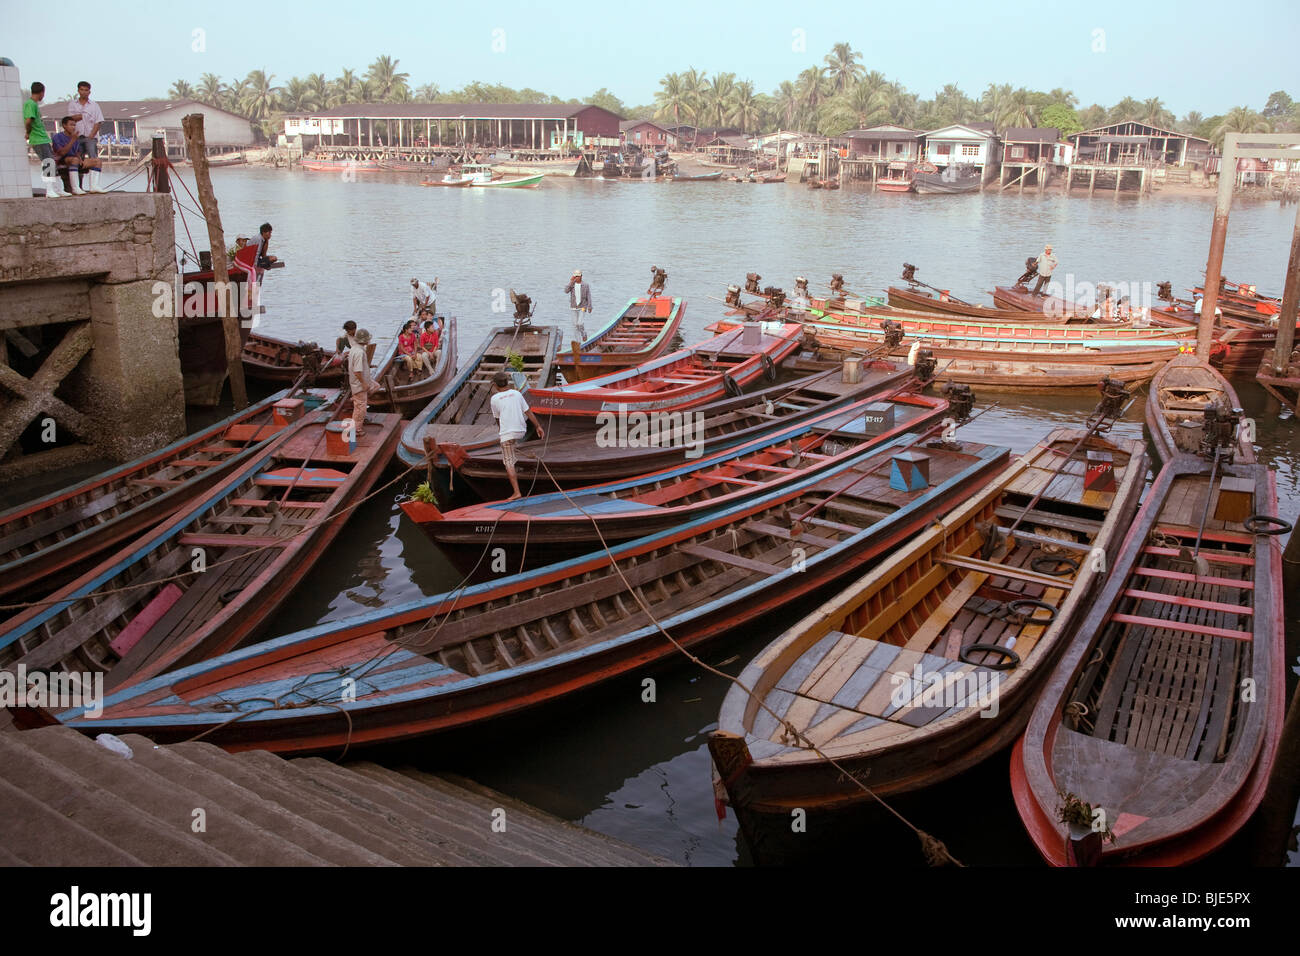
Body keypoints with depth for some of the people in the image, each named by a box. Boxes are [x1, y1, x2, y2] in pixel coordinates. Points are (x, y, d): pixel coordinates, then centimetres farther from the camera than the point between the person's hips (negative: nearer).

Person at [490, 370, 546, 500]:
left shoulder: (495, 399, -3)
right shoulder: (516, 393, 5)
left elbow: (497, 419, 8)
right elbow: (529, 412, 3)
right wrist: (538, 427, 7)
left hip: (507, 433, -4)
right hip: (521, 431, 4)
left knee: (509, 463, -2)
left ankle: (516, 492, -8)